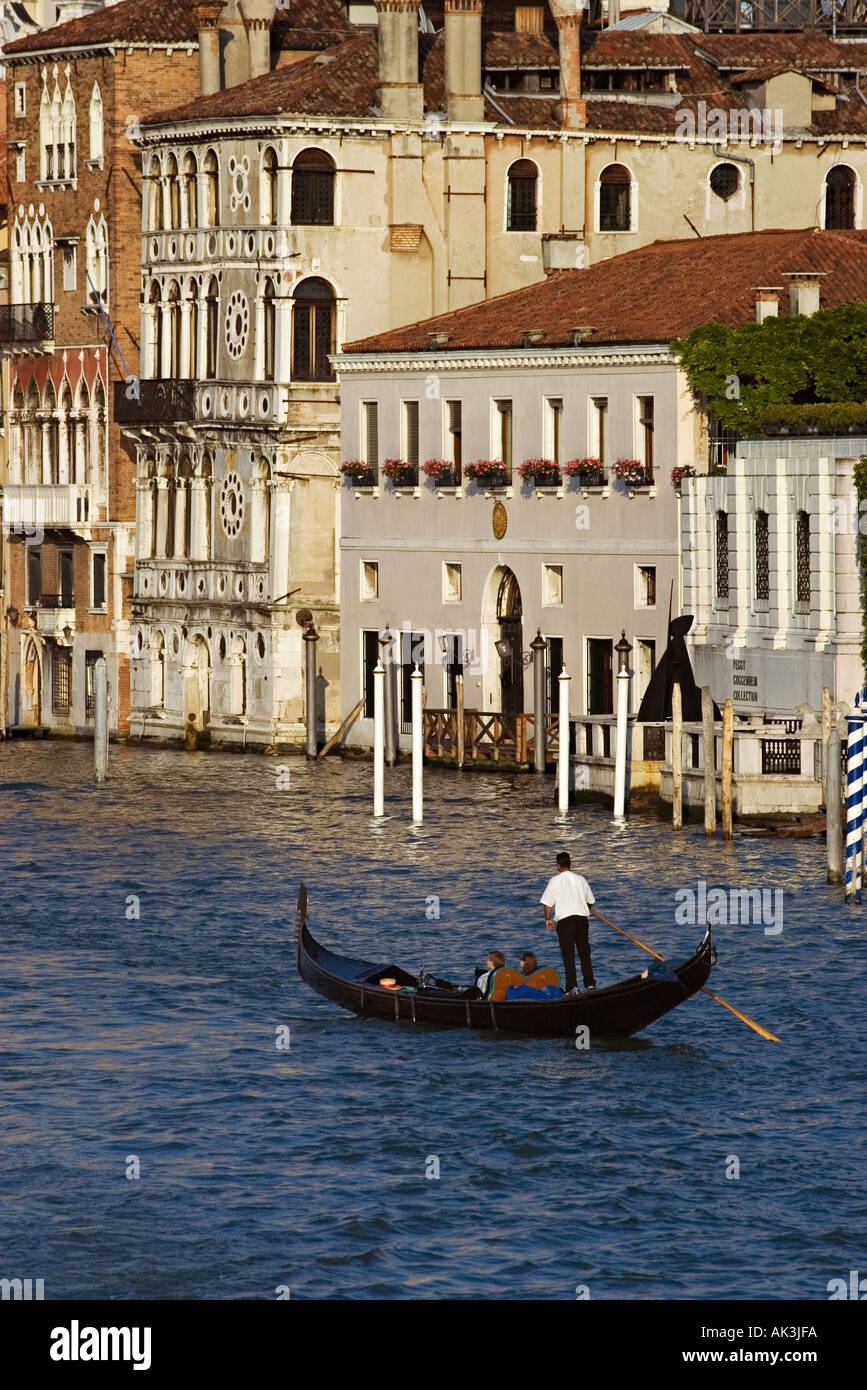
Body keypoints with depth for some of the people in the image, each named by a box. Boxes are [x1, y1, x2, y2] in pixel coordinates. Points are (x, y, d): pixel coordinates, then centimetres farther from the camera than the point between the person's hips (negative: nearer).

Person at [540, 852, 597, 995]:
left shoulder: (555, 880, -3)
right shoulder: (581, 880, 10)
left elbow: (547, 902, -3)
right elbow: (590, 900, 20)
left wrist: (548, 919, 10)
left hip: (564, 919, -4)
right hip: (582, 918, 4)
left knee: (568, 955, -3)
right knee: (584, 953, 13)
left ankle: (572, 987, -12)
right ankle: (590, 984, 9)